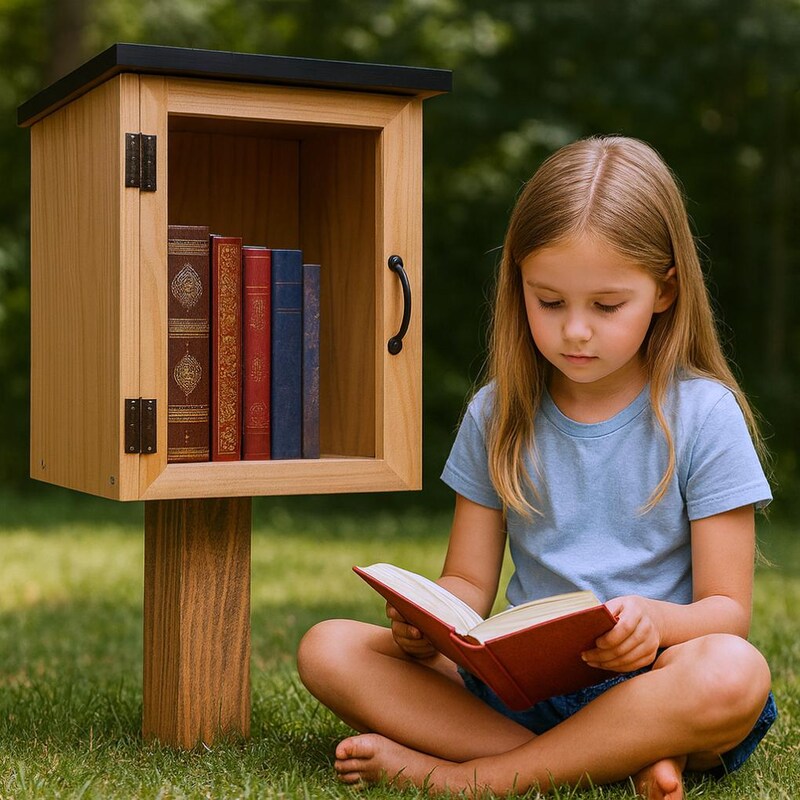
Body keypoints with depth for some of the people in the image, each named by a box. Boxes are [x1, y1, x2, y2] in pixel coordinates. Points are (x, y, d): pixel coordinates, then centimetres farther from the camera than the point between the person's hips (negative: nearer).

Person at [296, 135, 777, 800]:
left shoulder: (702, 415, -3)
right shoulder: (497, 416, 7)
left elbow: (728, 609, -4)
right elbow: (469, 581, 9)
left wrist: (655, 621, -27)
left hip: (645, 684, -3)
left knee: (735, 674, -37)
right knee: (328, 650, -16)